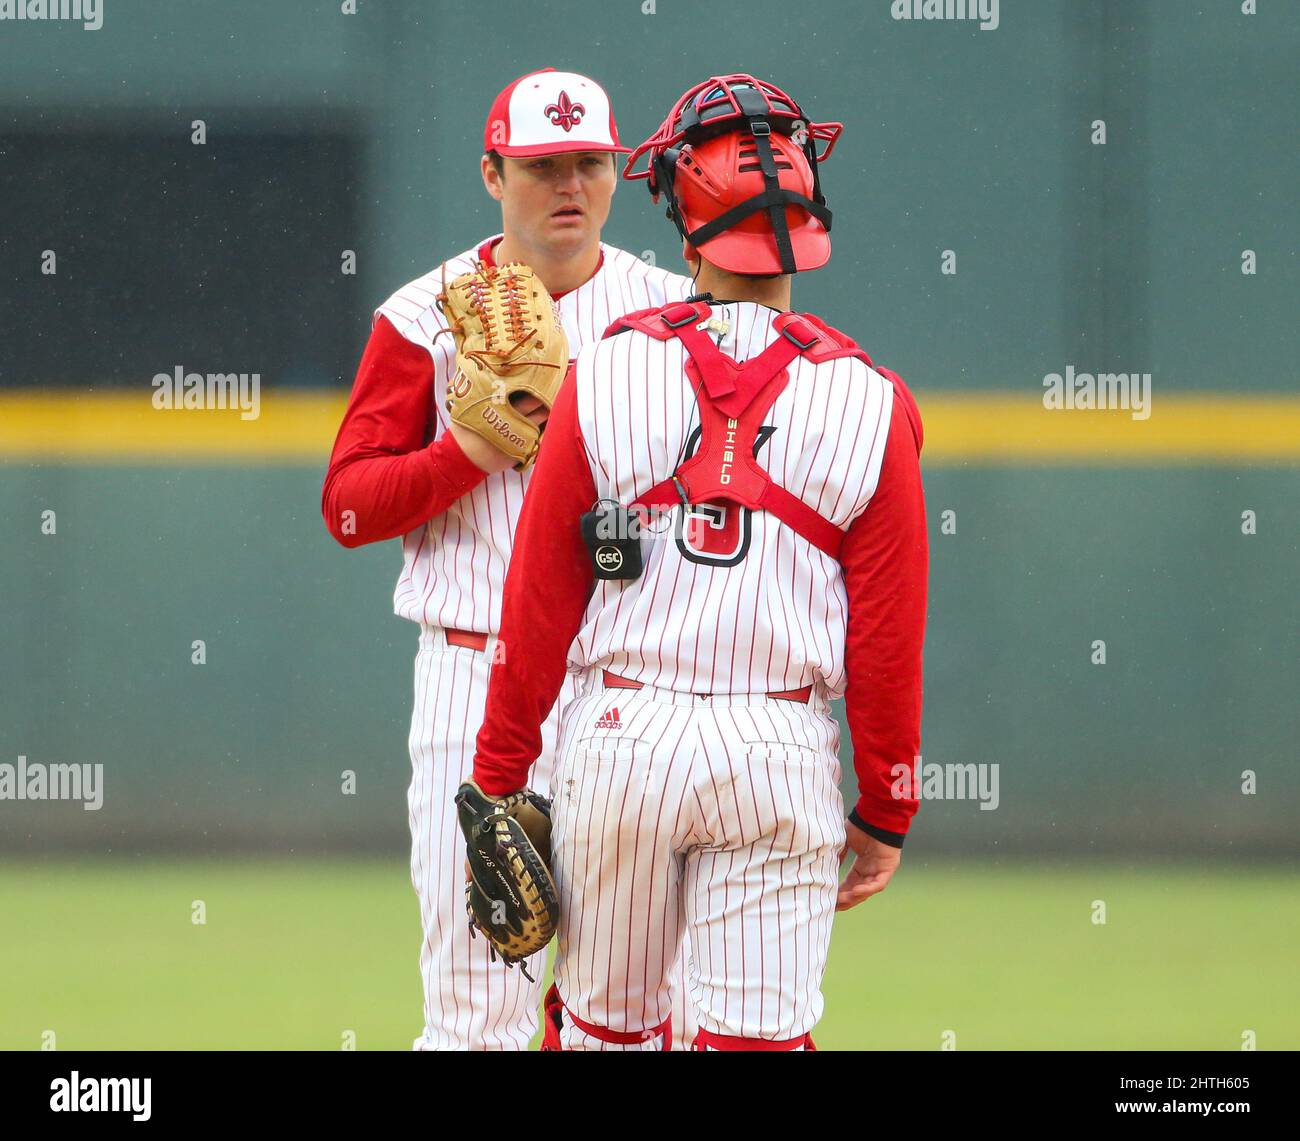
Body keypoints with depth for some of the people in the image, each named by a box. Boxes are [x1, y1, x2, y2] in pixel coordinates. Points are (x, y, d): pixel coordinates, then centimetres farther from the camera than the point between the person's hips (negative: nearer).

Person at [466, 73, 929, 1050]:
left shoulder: (608, 373, -2)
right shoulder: (868, 402, -2)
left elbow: (539, 599, 0)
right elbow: (889, 640, -1)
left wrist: (499, 775, 8)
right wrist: (886, 813, 8)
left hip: (618, 732, 1)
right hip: (782, 751, -1)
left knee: (604, 1022, 13)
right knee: (758, 1039, 0)